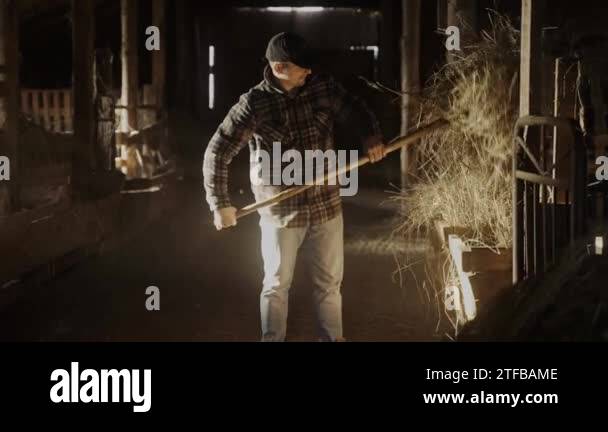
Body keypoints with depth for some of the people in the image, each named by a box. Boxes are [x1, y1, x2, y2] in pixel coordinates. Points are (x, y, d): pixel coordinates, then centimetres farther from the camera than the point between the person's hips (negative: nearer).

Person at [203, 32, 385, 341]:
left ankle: (333, 339, 31)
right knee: (276, 285, 10)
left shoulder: (323, 88, -4)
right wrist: (220, 205, -11)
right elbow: (217, 153, -10)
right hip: (280, 211, -3)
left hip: (327, 205, 3)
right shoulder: (254, 104, -14)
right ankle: (272, 339, 25)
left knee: (329, 282, 15)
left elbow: (355, 111, 10)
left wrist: (371, 137, -12)